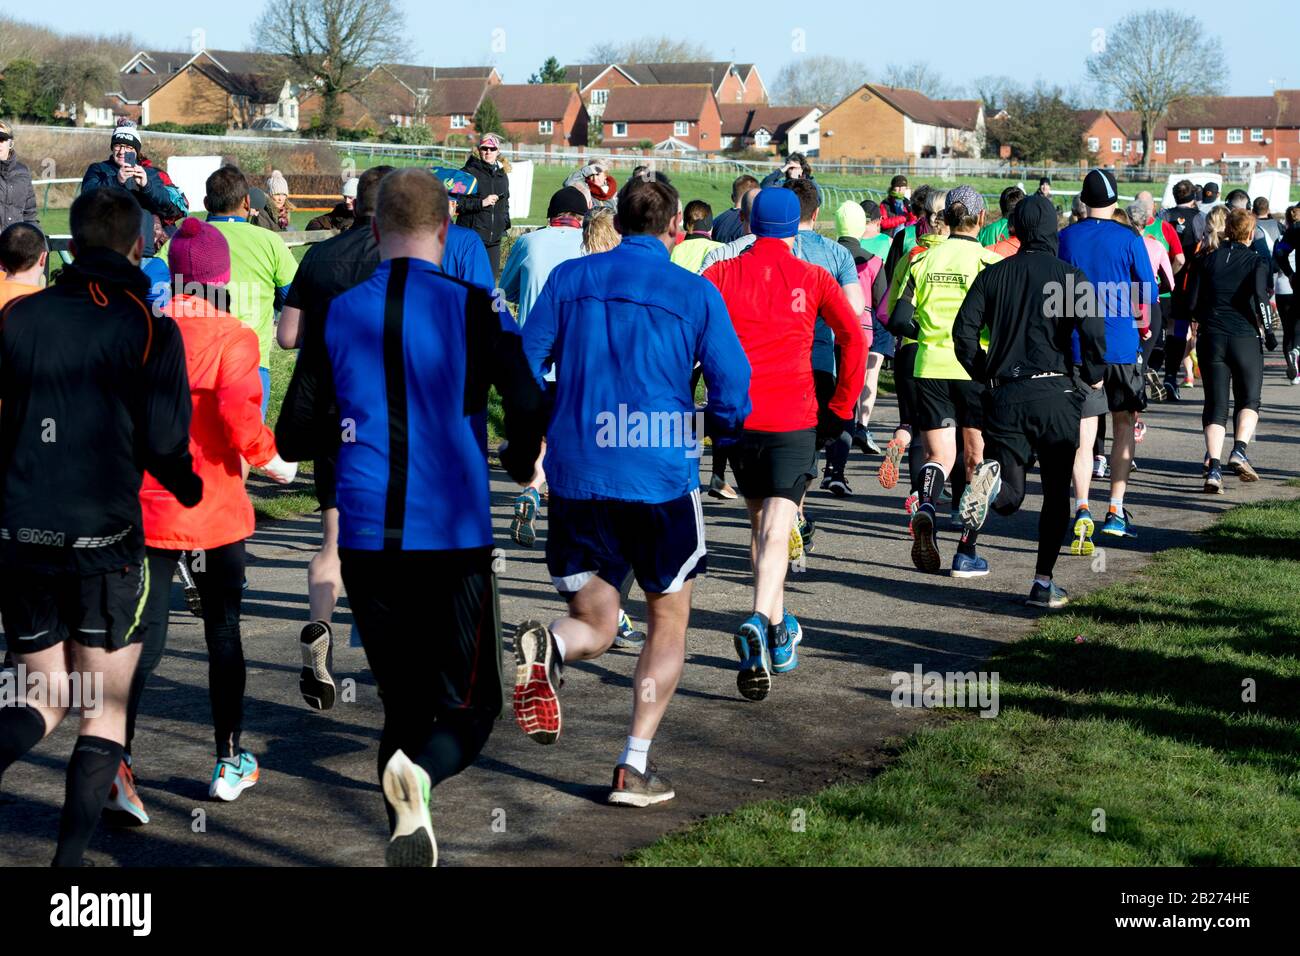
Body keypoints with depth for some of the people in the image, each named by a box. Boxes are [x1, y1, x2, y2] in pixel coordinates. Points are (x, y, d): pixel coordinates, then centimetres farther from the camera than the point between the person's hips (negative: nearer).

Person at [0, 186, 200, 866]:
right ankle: (70, 854, 2)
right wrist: (191, 489, 10)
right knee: (104, 710, 10)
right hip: (103, 541, -3)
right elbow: (165, 443, -10)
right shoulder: (148, 329, -7)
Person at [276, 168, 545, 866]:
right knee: (470, 704, 6)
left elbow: (291, 440, 6)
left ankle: (406, 842, 12)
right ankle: (421, 773, -25)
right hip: (454, 539, -3)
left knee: (403, 704, 16)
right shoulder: (474, 309, -2)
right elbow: (530, 409, -12)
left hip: (366, 540, 3)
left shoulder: (338, 315, 5)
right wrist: (520, 461, 9)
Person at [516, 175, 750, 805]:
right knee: (668, 621, 15)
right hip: (661, 475, -2)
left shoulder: (570, 278, 6)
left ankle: (546, 650, -24)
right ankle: (634, 768, 5)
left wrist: (545, 429, 22)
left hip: (576, 475, 2)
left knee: (594, 627, 13)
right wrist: (708, 428, 18)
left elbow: (525, 367, 5)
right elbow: (733, 396, -4)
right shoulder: (696, 294, -1)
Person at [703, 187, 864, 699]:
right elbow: (853, 336, -3)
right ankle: (760, 621, -31)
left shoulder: (721, 274, 5)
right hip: (794, 418, -2)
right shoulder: (813, 278, 4)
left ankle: (779, 628, 28)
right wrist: (841, 406, 4)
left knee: (760, 519, 20)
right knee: (777, 527, -8)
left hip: (736, 414, 2)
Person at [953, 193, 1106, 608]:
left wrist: (983, 373, 16)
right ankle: (1043, 584, 8)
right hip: (1055, 394, -2)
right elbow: (1092, 328, -14)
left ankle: (990, 479, -28)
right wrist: (1094, 375, 3)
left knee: (1009, 498, 6)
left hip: (1005, 395, 2)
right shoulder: (1071, 277, -2)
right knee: (1056, 493, 11)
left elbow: (964, 332, 1)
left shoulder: (993, 275, 6)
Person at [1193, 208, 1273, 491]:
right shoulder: (1256, 262, -1)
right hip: (1245, 338, -2)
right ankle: (1239, 450, -13)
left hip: (1211, 338, 2)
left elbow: (1193, 301, 5)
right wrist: (1267, 331, -5)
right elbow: (1258, 297, -17)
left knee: (1215, 405, 4)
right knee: (1249, 401, 12)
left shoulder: (1210, 259, 8)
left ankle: (1213, 467, -10)